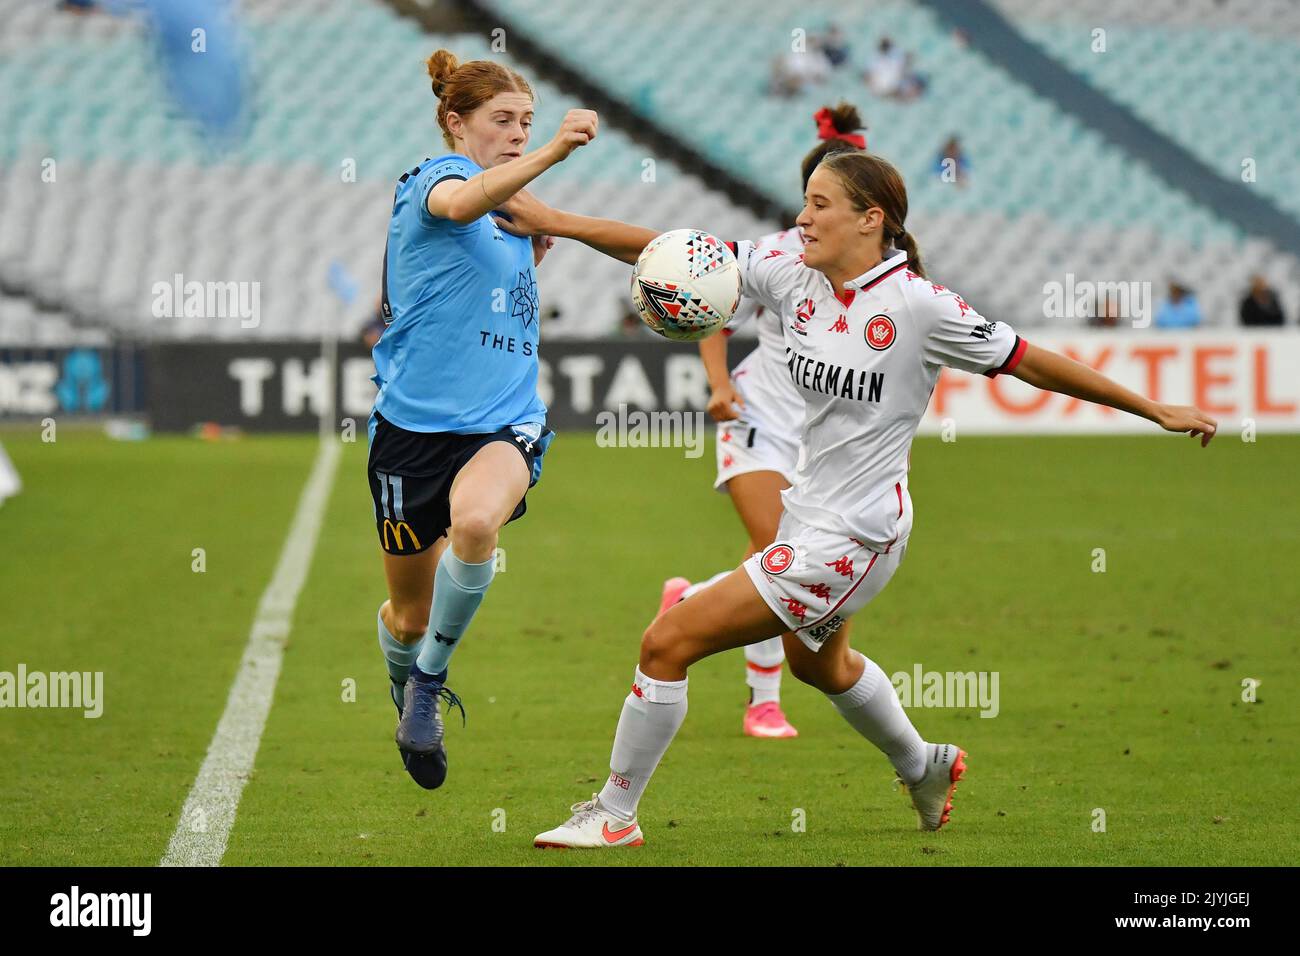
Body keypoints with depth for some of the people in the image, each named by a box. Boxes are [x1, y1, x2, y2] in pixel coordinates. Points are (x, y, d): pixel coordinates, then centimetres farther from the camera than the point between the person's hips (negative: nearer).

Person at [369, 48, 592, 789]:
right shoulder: (435, 179, -5)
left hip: (505, 423, 4)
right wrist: (551, 156, -46)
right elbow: (463, 202, -32)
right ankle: (406, 695, 42)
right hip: (416, 422, -4)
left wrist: (533, 258, 12)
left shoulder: (510, 213, 17)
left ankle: (431, 678, -13)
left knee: (475, 522, -33)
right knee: (412, 613, 7)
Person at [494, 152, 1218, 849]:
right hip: (812, 512, 9)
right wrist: (558, 224, -15)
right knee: (819, 662, 35)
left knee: (669, 642, -11)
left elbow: (1033, 363, -13)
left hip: (850, 538, -9)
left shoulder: (919, 305, -21)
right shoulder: (795, 278, -4)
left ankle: (615, 813, 5)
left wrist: (1159, 410, -10)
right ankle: (925, 768, 60)